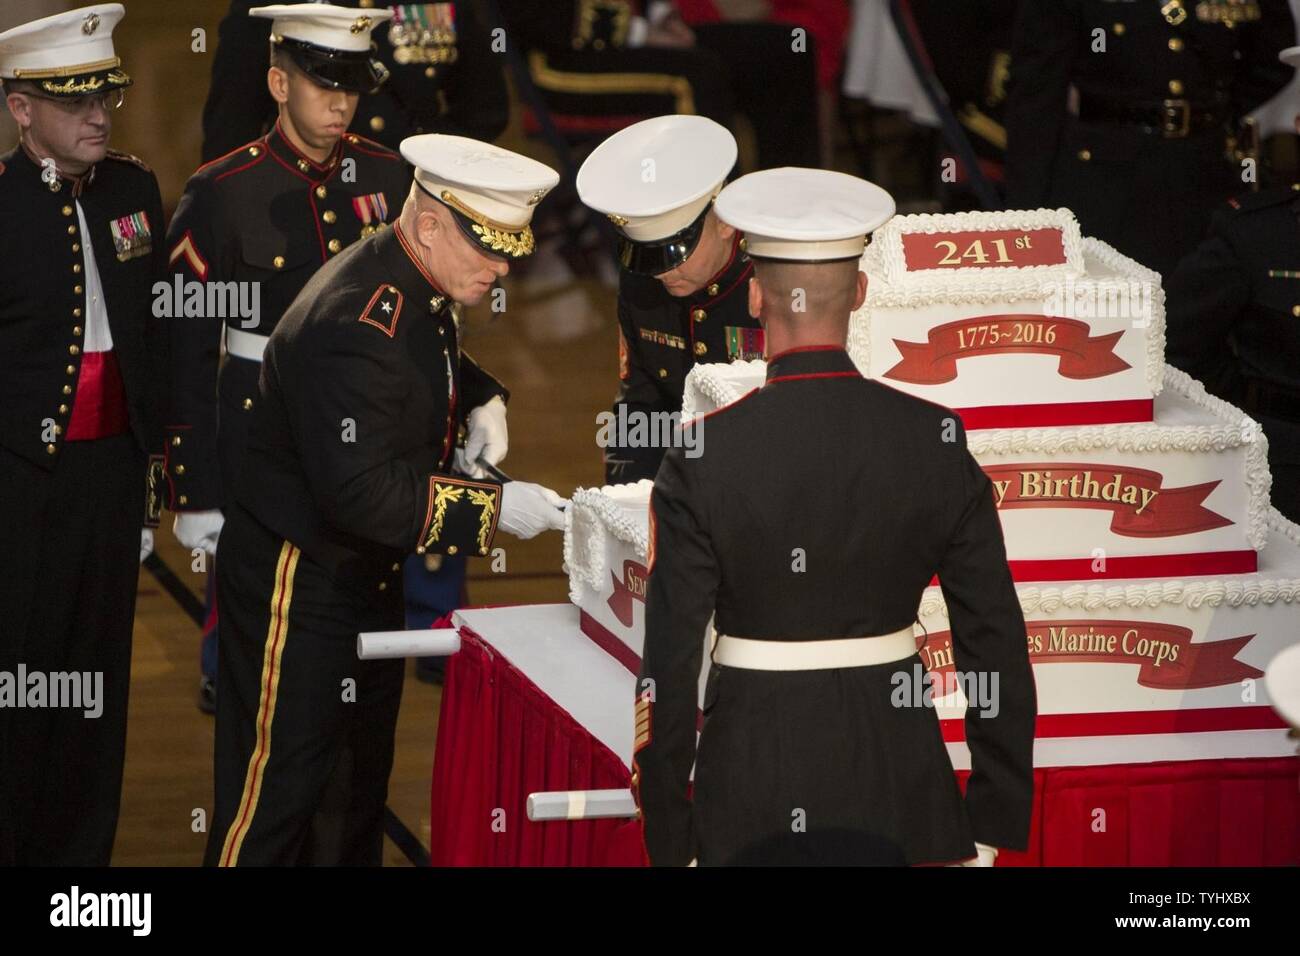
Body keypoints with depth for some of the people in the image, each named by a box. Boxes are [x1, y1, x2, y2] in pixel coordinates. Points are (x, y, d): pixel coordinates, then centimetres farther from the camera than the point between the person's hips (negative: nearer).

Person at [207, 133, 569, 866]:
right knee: (278, 787, -1)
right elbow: (363, 493, -33)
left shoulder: (418, 286, 0)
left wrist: (482, 401, 3)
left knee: (359, 780, 20)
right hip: (299, 583, -10)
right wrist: (494, 506, -29)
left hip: (369, 578, 10)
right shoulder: (357, 325, -30)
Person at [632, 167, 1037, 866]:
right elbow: (996, 644, -1)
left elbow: (669, 664, -9)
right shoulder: (938, 442, -4)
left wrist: (669, 843, -1)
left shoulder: (703, 459, -11)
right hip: (896, 786, 2)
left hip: (752, 777, -2)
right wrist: (992, 827, 7)